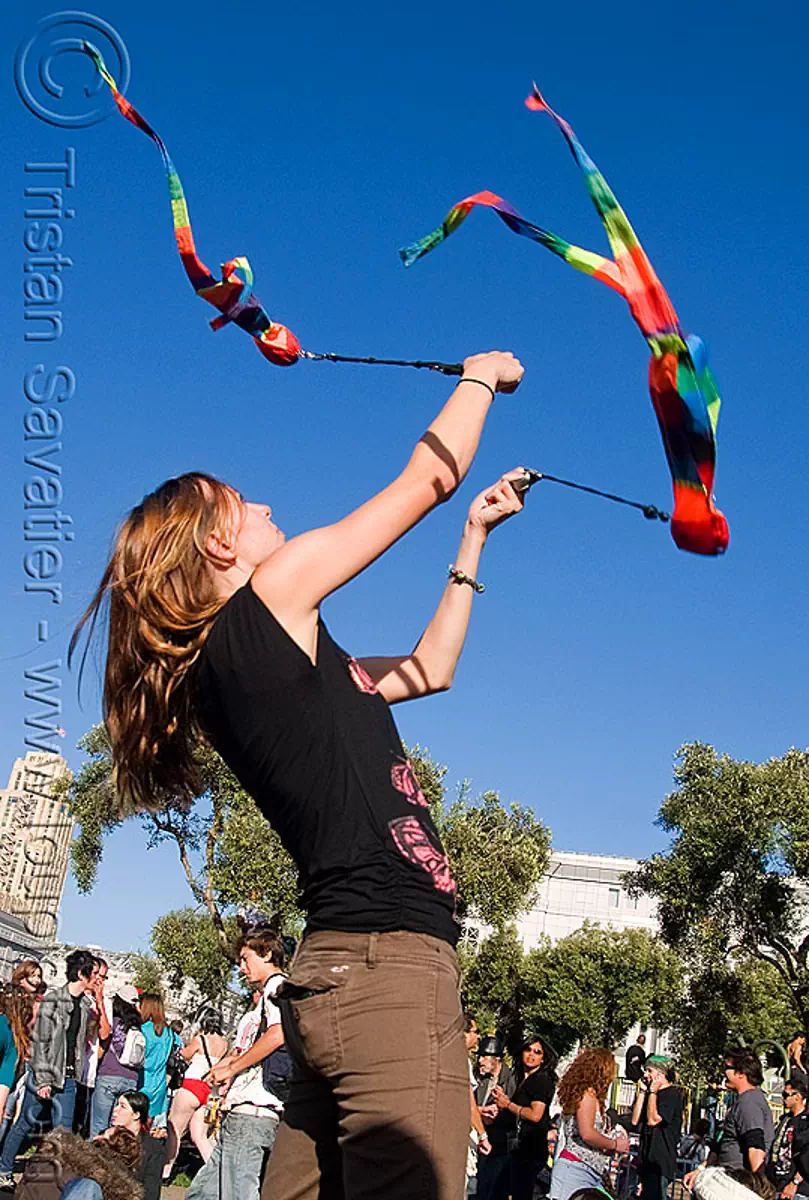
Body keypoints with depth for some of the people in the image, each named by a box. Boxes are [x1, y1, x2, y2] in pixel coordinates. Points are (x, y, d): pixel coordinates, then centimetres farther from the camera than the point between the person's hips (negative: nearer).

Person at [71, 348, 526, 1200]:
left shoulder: (270, 663, 20)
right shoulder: (272, 593, -3)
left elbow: (430, 668, 30)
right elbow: (431, 475, 3)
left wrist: (476, 538, 35)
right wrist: (481, 375, 21)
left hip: (341, 970, 10)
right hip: (390, 961, -10)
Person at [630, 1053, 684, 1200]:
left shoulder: (673, 1094, -9)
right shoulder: (651, 1095, 19)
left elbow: (653, 1120, -18)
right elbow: (635, 1121, 10)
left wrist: (653, 1091, -10)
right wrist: (643, 1092, 8)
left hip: (661, 1162, -9)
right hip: (647, 1160, 9)